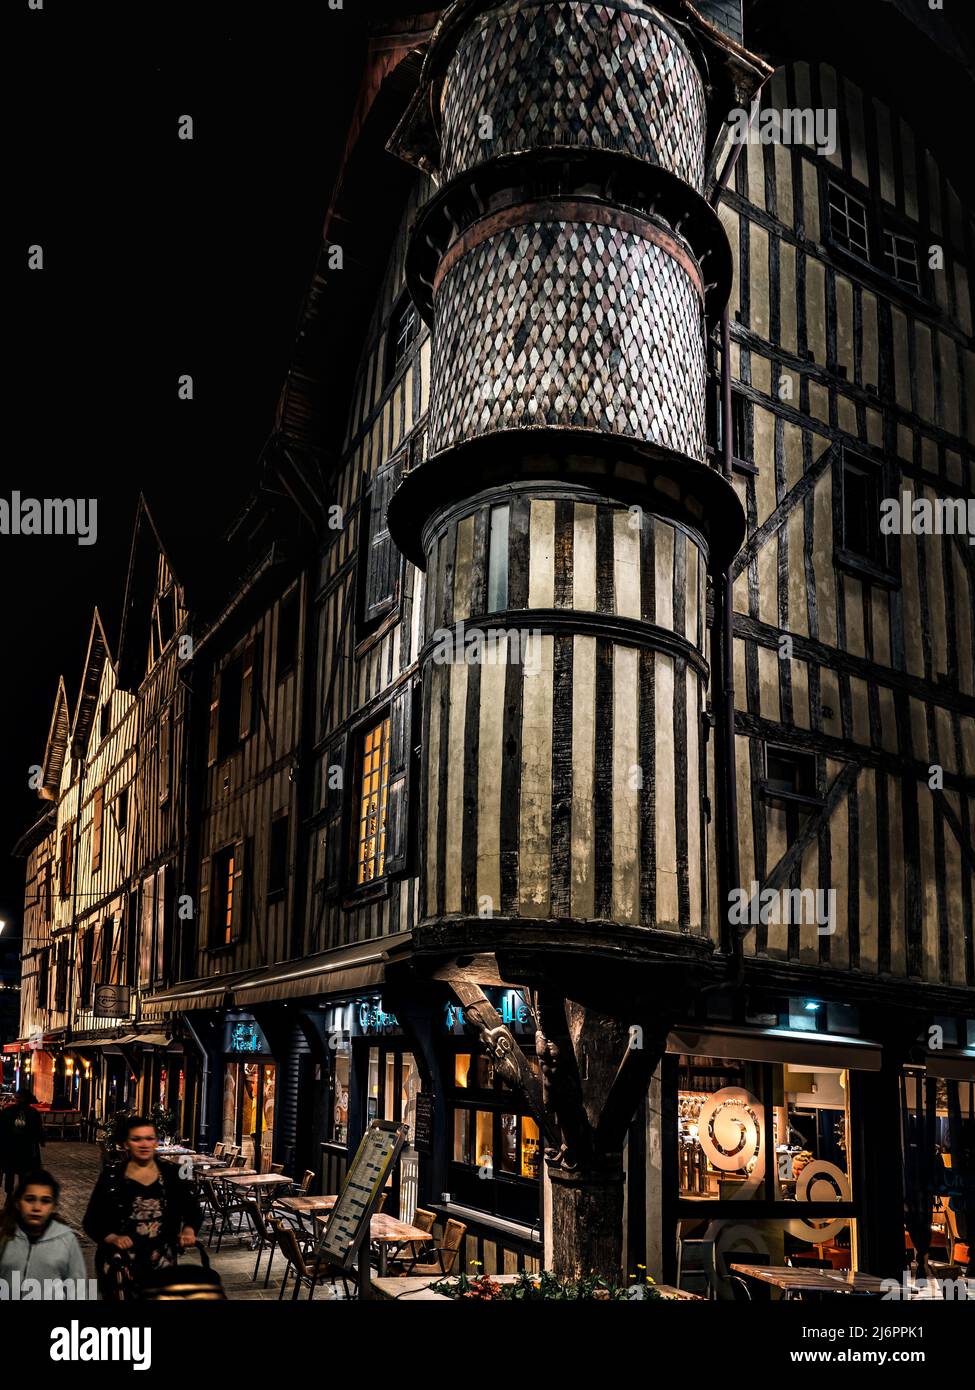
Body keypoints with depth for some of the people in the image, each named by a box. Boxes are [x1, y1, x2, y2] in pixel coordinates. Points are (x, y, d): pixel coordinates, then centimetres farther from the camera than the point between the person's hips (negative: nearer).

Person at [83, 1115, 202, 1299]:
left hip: (162, 1262, 2)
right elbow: (91, 1221, 0)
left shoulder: (172, 1175, 6)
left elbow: (193, 1210, 8)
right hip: (121, 1265, -2)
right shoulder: (111, 1177, 0)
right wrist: (113, 1238, -17)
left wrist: (188, 1230, -12)